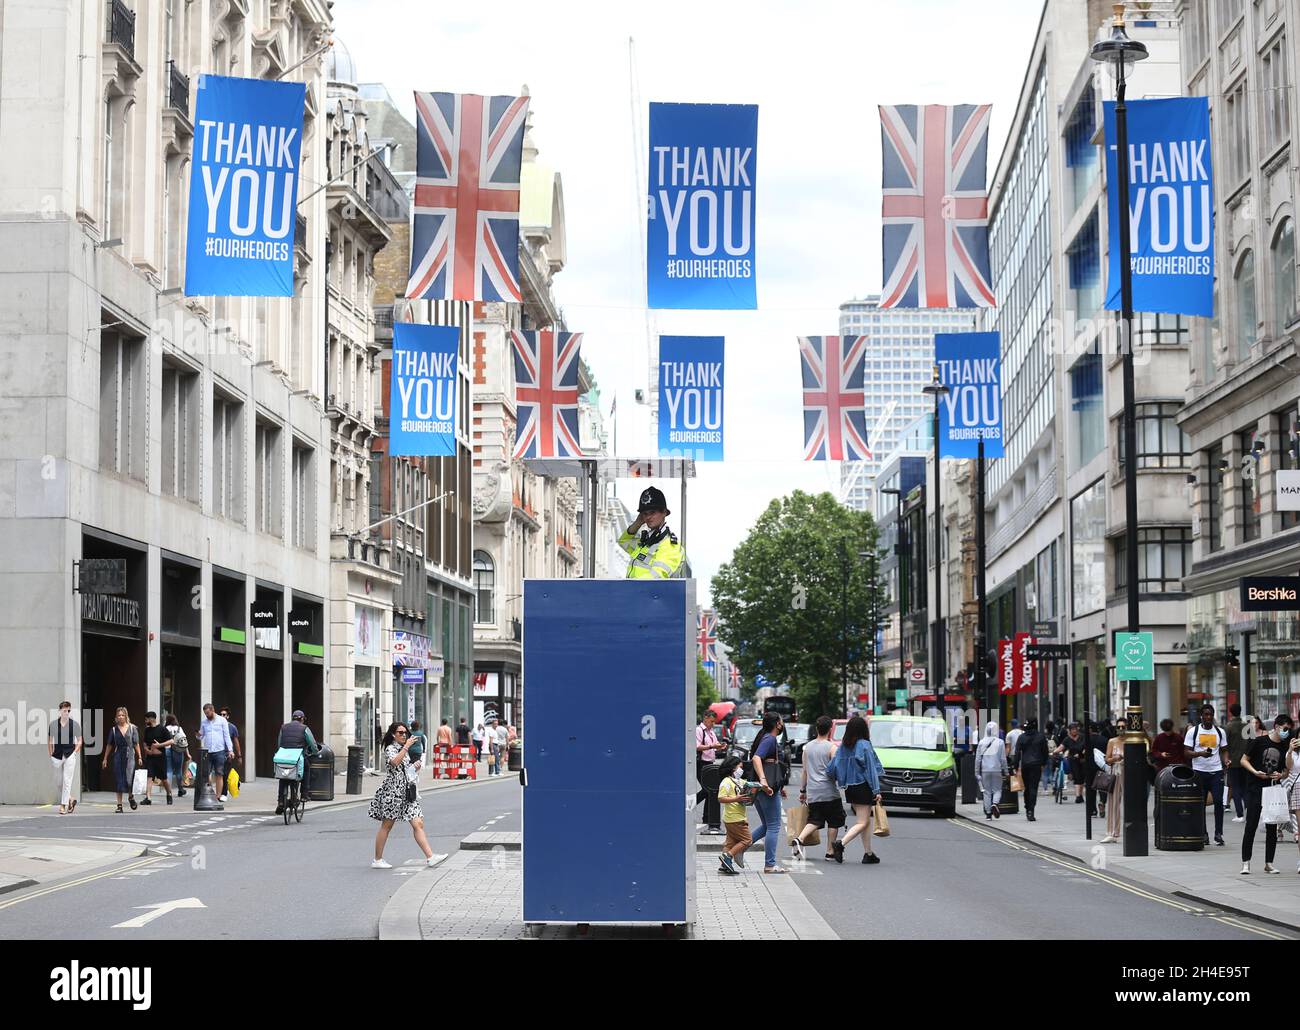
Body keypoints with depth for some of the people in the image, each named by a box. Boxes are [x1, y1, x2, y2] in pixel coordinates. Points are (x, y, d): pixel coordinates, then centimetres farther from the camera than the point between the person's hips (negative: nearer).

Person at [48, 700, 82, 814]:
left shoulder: (75, 724, 1)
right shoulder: (53, 724, 5)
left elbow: (79, 741, 7)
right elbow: (50, 740, 13)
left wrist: (75, 751, -5)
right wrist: (51, 754, 6)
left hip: (70, 755, -3)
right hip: (57, 756, 3)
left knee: (67, 780, -7)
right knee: (58, 781, 7)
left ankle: (63, 805, -4)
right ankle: (71, 799, 26)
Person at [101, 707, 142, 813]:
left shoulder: (132, 728, 4)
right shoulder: (114, 730, 7)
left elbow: (136, 744, 5)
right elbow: (109, 745, 12)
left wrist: (139, 757, 2)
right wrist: (105, 759, 11)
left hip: (130, 756, -2)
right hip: (118, 756, 2)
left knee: (129, 778, -10)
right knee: (119, 780, 1)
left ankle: (130, 797, 19)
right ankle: (119, 805, 6)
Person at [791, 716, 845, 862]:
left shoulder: (807, 747, 9)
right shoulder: (831, 747, -8)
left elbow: (805, 771, 13)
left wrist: (802, 790, 19)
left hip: (812, 793, 5)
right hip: (829, 792, -5)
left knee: (814, 821, 7)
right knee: (833, 822, 8)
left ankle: (799, 839, -17)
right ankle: (830, 852, 8)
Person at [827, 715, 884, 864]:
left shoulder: (843, 746, 3)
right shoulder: (864, 745, -13)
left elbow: (832, 769, 0)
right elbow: (871, 768, -13)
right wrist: (876, 790, -12)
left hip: (849, 788, 7)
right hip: (863, 787, -7)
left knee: (866, 821, 16)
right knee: (863, 823, -4)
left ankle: (868, 854, 18)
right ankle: (841, 844, -23)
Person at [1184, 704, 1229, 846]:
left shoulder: (1220, 732, 10)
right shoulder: (1193, 731, 2)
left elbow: (1224, 750, 15)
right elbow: (1187, 752, 0)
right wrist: (1200, 753, -18)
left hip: (1216, 771, 1)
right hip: (1199, 771, -1)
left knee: (1218, 801, -8)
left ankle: (1218, 834, -2)